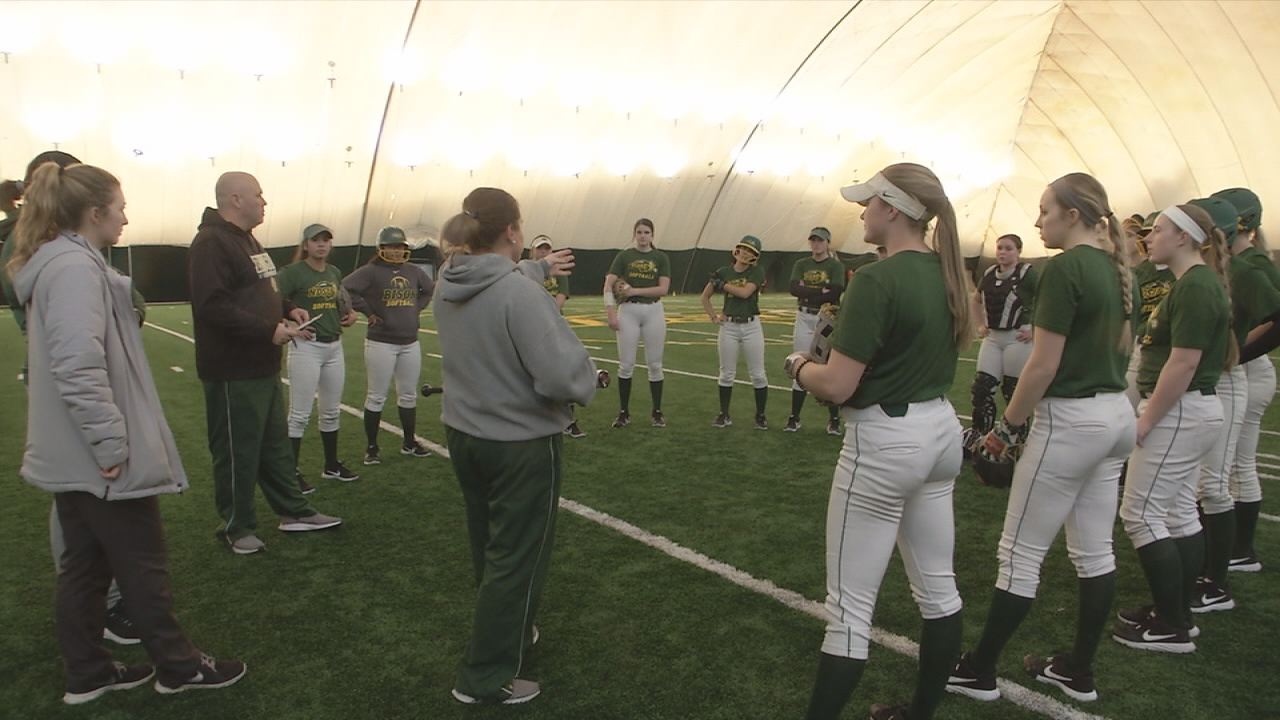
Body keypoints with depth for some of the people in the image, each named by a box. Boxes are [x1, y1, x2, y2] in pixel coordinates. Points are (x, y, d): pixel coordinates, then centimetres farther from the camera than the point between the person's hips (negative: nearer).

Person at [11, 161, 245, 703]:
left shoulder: (58, 264, 12)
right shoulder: (76, 268, -20)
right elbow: (78, 365, -28)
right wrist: (112, 443, -24)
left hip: (73, 454, 10)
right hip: (97, 456, -10)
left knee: (84, 563, 17)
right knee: (142, 563, 4)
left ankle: (87, 673, 28)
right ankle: (178, 666, 18)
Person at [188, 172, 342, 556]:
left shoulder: (246, 239, 15)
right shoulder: (211, 244, -17)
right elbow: (213, 306, -26)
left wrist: (288, 309, 8)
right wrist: (269, 331, -26)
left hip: (264, 366, 10)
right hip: (233, 372, -10)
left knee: (275, 443, 18)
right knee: (237, 451, 3)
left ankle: (293, 511, 29)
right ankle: (237, 526, 17)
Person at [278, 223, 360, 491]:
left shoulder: (335, 272, 10)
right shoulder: (293, 272, -11)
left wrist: (350, 313, 7)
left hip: (334, 346, 7)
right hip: (306, 347, -7)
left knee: (331, 412, 15)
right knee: (300, 414, -2)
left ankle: (332, 465, 28)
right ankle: (292, 473, 7)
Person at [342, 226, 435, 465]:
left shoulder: (414, 271, 8)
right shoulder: (371, 271, -9)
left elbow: (430, 289, 25)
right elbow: (345, 288, -19)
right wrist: (368, 311, -15)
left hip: (410, 343, 6)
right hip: (381, 343, -5)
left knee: (409, 395, 13)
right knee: (376, 397, 2)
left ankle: (409, 442, 26)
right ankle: (372, 447, 12)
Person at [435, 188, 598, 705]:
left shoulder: (448, 286, -2)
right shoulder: (520, 293, -26)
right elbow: (562, 374, -30)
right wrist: (585, 378, -7)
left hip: (463, 434, 8)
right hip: (522, 443, -8)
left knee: (488, 547, 24)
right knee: (516, 558, 6)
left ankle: (509, 632, 45)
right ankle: (486, 678, 15)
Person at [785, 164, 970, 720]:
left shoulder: (877, 279, -20)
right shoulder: (947, 272, 5)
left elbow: (836, 387, -22)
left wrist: (798, 364, -2)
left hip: (886, 443, -9)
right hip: (942, 430, 9)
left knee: (849, 609, 0)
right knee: (938, 590, 18)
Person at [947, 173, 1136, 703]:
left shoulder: (1064, 268, -17)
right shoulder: (1116, 269, 10)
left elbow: (1044, 366, -19)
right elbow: (1121, 347, 16)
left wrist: (1007, 427, -10)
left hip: (1071, 421, -9)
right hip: (1116, 416, 9)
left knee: (1020, 554, 1)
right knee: (1094, 552, 14)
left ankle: (978, 672, 12)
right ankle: (1079, 671, 26)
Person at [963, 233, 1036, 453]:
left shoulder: (1027, 274, -10)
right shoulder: (989, 274, 7)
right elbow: (976, 299, 25)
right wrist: (980, 324, 14)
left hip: (1017, 339, -5)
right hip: (992, 338, 6)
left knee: (1014, 391, 4)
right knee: (981, 388, 2)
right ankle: (979, 434, 15)